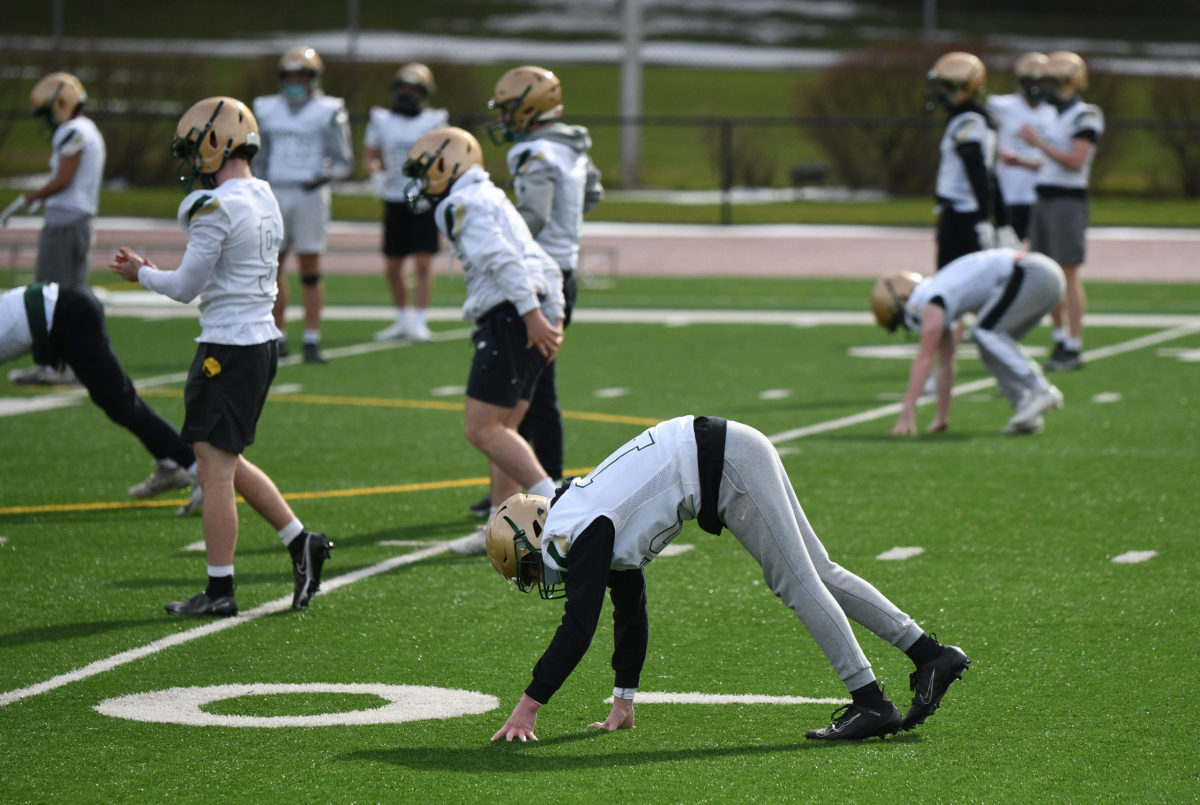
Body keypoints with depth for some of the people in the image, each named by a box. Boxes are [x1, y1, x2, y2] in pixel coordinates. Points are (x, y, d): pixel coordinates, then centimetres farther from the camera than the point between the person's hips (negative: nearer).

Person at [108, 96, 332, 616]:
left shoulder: (218, 208, -18)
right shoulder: (263, 199, 11)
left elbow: (186, 287, -13)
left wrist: (141, 273, 6)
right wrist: (157, 273, 13)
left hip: (229, 347, -9)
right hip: (262, 338, 9)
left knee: (215, 470, -2)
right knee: (227, 463, 20)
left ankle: (219, 590, 2)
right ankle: (300, 542, 19)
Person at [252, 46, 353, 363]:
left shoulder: (328, 112, -1)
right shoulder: (268, 111, 11)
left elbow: (344, 160, -1)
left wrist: (327, 174, -20)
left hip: (310, 195, -4)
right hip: (275, 194, 4)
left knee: (310, 269, -2)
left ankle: (312, 341, 1)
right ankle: (277, 337, 12)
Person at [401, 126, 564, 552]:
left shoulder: (464, 204, -6)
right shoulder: (491, 200, 25)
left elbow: (503, 261, -20)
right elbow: (547, 268, 24)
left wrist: (531, 315, -24)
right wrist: (555, 318, 20)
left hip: (509, 320, -10)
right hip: (532, 317, 10)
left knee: (481, 429, -9)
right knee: (499, 428, 13)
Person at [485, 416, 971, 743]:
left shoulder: (584, 532, -15)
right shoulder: (585, 523, 13)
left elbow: (578, 629, -19)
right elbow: (630, 611, 22)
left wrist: (529, 705, -15)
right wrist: (623, 701, 24)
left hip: (725, 462, -9)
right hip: (728, 458, 9)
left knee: (798, 582, -10)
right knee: (818, 573, 11)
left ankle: (871, 704, -11)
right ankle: (932, 656, 14)